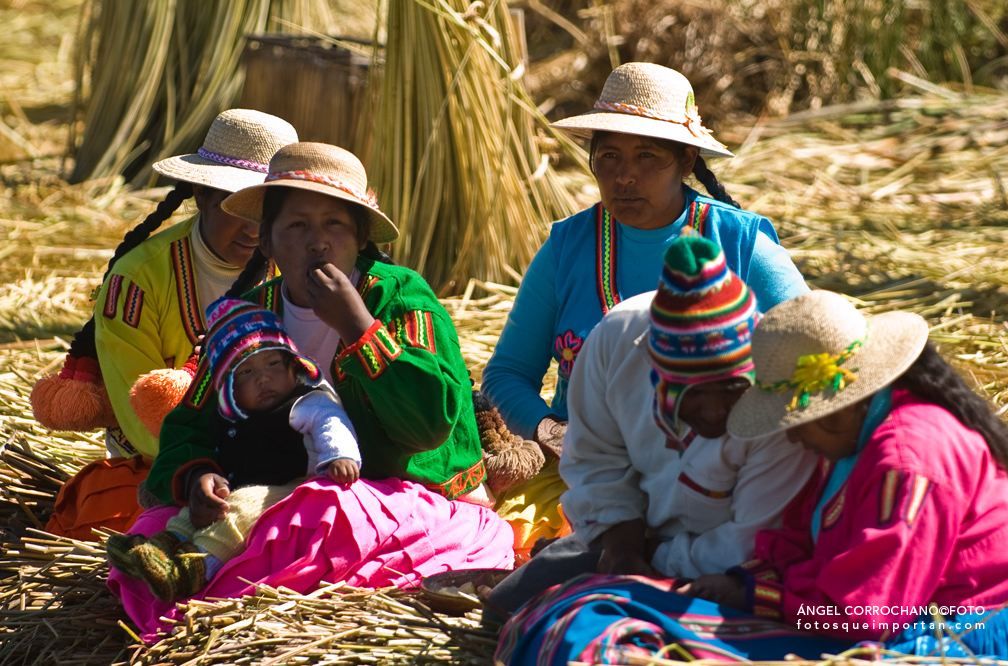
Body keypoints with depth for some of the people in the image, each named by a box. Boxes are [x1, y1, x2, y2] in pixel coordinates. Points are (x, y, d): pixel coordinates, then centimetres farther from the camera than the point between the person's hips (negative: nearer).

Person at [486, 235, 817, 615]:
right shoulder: (617, 337, -20)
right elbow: (596, 459, -4)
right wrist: (624, 550, -15)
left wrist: (658, 556, -17)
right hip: (639, 532, 5)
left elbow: (755, 547, -26)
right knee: (506, 608, 5)